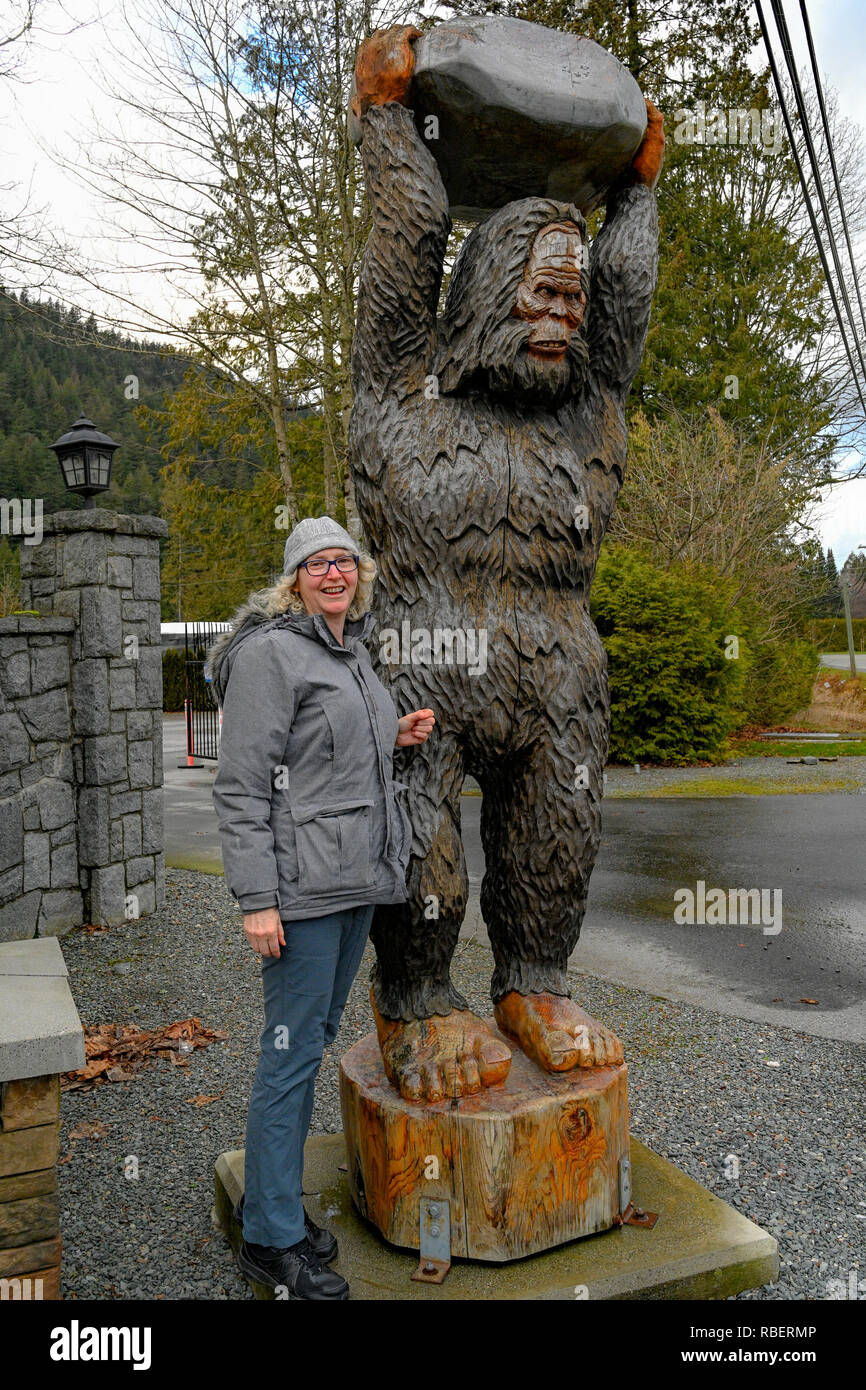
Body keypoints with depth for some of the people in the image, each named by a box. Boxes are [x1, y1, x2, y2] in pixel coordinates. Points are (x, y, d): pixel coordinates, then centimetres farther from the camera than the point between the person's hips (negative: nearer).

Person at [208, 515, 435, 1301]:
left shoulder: (354, 653, 14)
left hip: (357, 880, 9)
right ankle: (272, 1237, 16)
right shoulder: (269, 652, -12)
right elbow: (243, 785, -16)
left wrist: (396, 739, 6)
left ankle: (271, 1197, 32)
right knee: (294, 1051, 0)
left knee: (316, 1036, 16)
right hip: (302, 885, -9)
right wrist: (257, 899, -19)